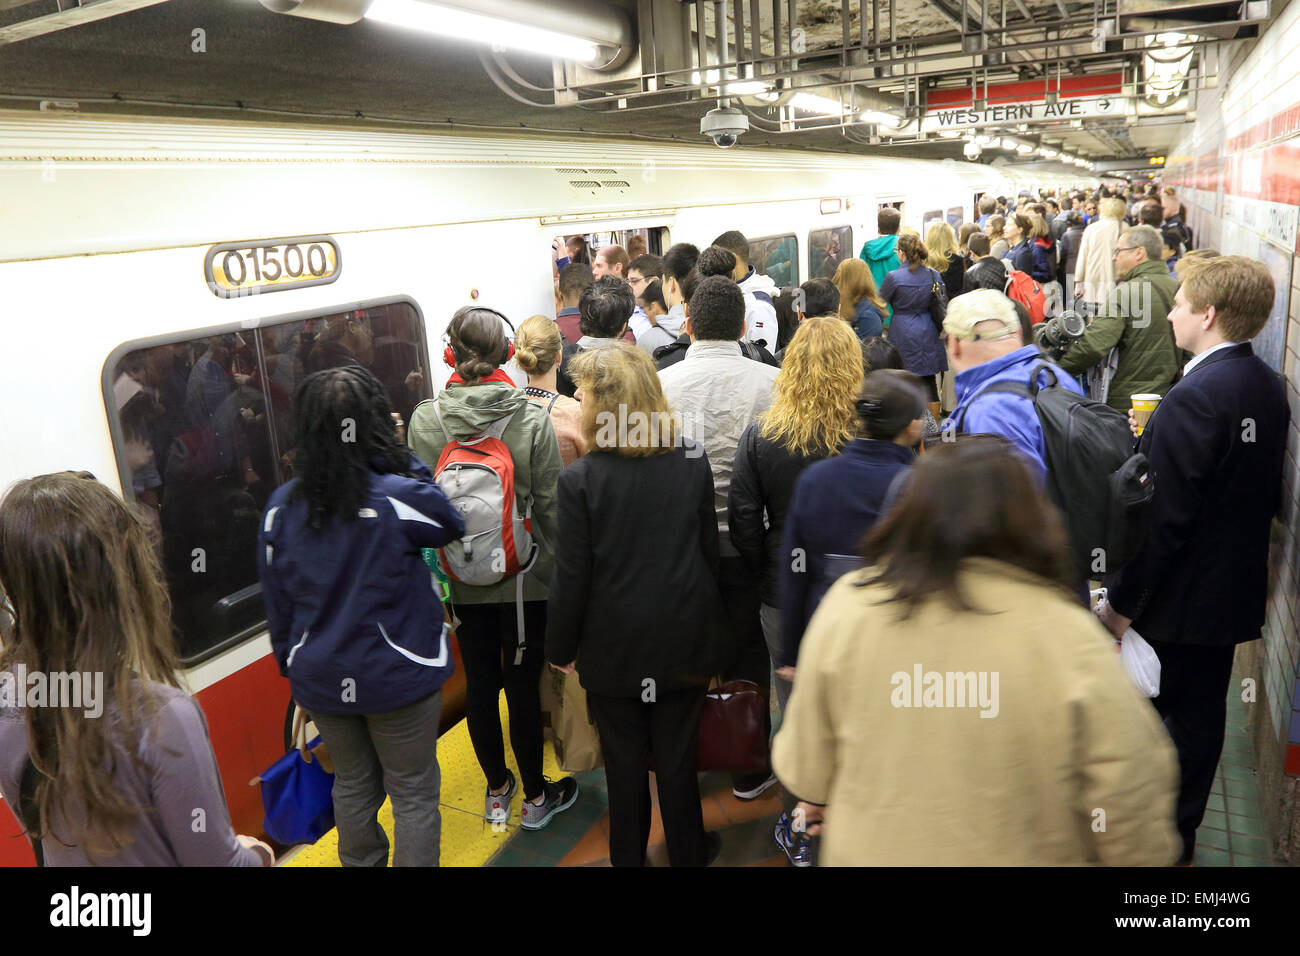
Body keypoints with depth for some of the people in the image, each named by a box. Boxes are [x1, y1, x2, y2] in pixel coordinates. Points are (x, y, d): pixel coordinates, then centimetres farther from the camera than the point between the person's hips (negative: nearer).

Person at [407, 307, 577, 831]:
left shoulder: (425, 419, -8)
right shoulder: (533, 418, -14)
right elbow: (550, 505, -11)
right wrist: (559, 566, 3)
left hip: (462, 580, 2)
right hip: (524, 578, -2)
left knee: (479, 684, 16)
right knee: (523, 685, 9)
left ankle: (496, 790, 35)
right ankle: (535, 797, 26)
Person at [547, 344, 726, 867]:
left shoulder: (579, 479, -17)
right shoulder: (692, 461, -6)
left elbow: (571, 576, -12)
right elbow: (709, 550, 3)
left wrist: (561, 648, 2)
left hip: (614, 644, -2)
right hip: (683, 638, 3)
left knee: (624, 760, 15)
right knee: (677, 755, 17)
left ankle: (628, 854, 33)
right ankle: (688, 851, 34)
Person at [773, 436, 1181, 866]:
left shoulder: (846, 605, -16)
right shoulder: (1068, 636, -22)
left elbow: (805, 765, -5)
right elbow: (1134, 820, -15)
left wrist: (819, 797, 15)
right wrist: (1144, 855, 5)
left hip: (868, 851, 1)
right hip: (1021, 855, -1)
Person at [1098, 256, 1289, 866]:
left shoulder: (1194, 398, -25)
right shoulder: (1269, 388, 2)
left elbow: (1162, 517, -25)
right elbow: (1266, 494, 13)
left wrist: (1122, 600, -16)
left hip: (1178, 598, -8)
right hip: (1234, 590, 8)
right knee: (1202, 712, 19)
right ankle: (1182, 829, 36)